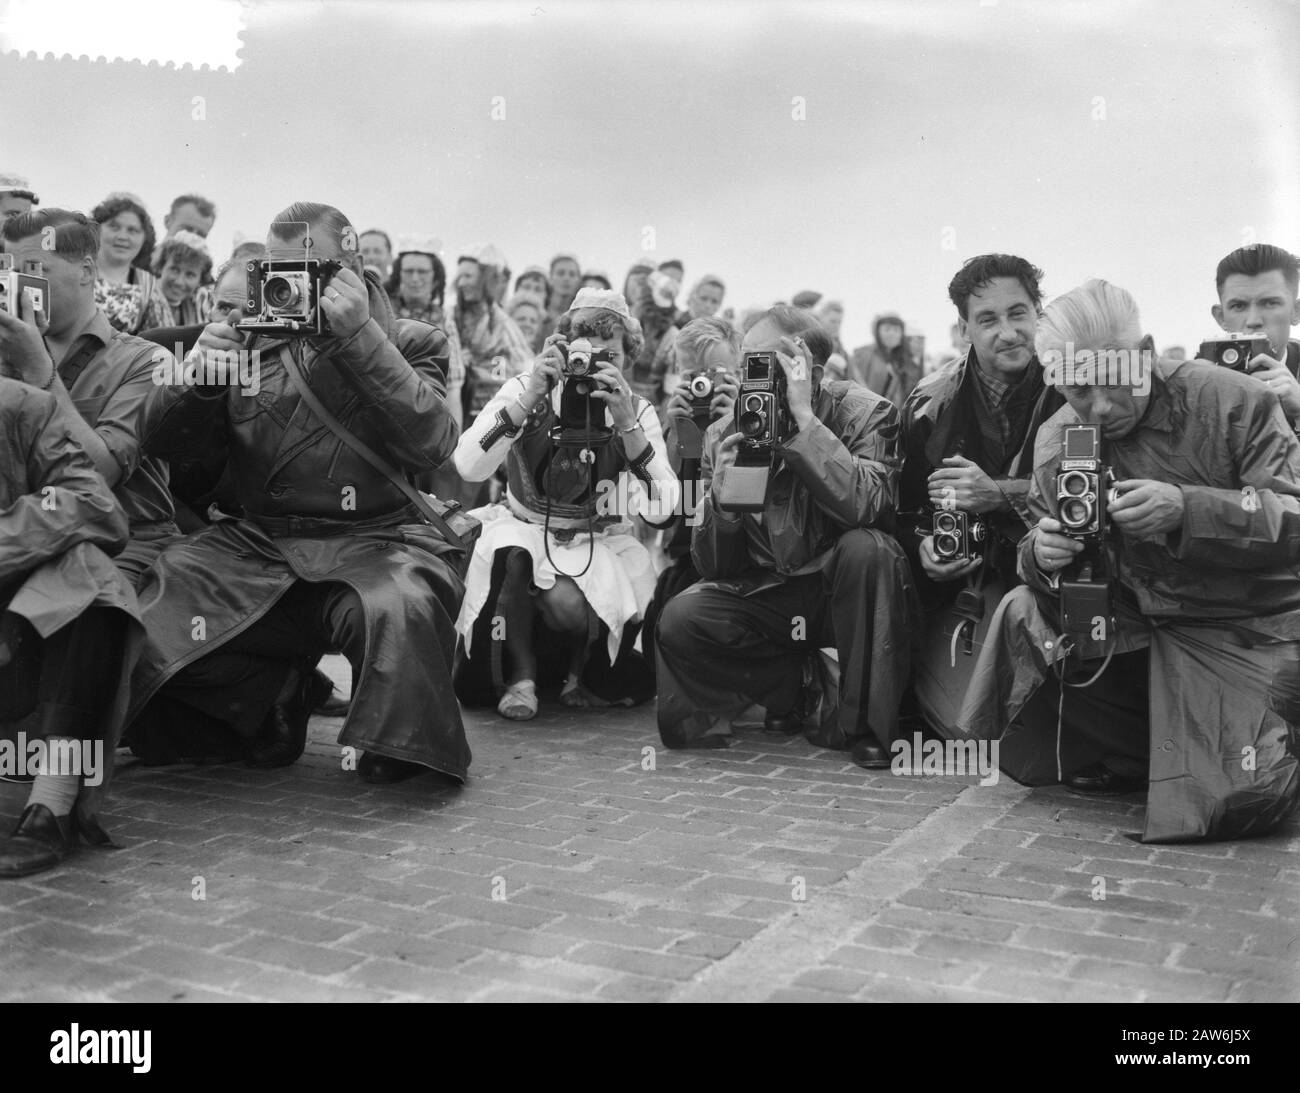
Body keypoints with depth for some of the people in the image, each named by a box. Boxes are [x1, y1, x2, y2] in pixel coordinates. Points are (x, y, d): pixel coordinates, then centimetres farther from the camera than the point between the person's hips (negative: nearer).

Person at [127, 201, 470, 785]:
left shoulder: (410, 342, 8)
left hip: (372, 540, -3)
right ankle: (275, 691, 9)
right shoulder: (254, 339, 14)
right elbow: (160, 440, 9)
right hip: (256, 543, 3)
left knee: (400, 608, -36)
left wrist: (360, 336, -16)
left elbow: (430, 445, -12)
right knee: (156, 622, -19)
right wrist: (200, 377, -13)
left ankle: (396, 746, -5)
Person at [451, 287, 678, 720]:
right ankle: (520, 673, -12)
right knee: (510, 555, -34)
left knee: (570, 603, -30)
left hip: (599, 545, 0)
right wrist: (528, 399, -32)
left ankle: (579, 669, 6)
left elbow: (661, 505, -20)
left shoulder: (637, 412, -6)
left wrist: (626, 425, -32)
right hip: (523, 527, 0)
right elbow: (468, 467, -23)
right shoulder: (525, 389, -8)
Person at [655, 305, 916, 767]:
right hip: (765, 596, 3)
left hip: (845, 591, -2)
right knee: (680, 620, -22)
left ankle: (865, 724, -17)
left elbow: (867, 505, -34)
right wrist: (719, 499, -24)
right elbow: (714, 568, -3)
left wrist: (804, 418, -33)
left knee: (867, 548, -34)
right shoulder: (723, 435, -3)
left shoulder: (866, 413, -12)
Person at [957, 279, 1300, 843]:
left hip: (1249, 634, -5)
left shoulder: (1234, 401, -13)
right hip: (1135, 632, 5)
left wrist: (1186, 509, -34)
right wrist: (1042, 554, -19)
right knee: (1023, 617, -14)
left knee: (1238, 801, -22)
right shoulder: (1054, 440, 0)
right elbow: (1042, 546, 7)